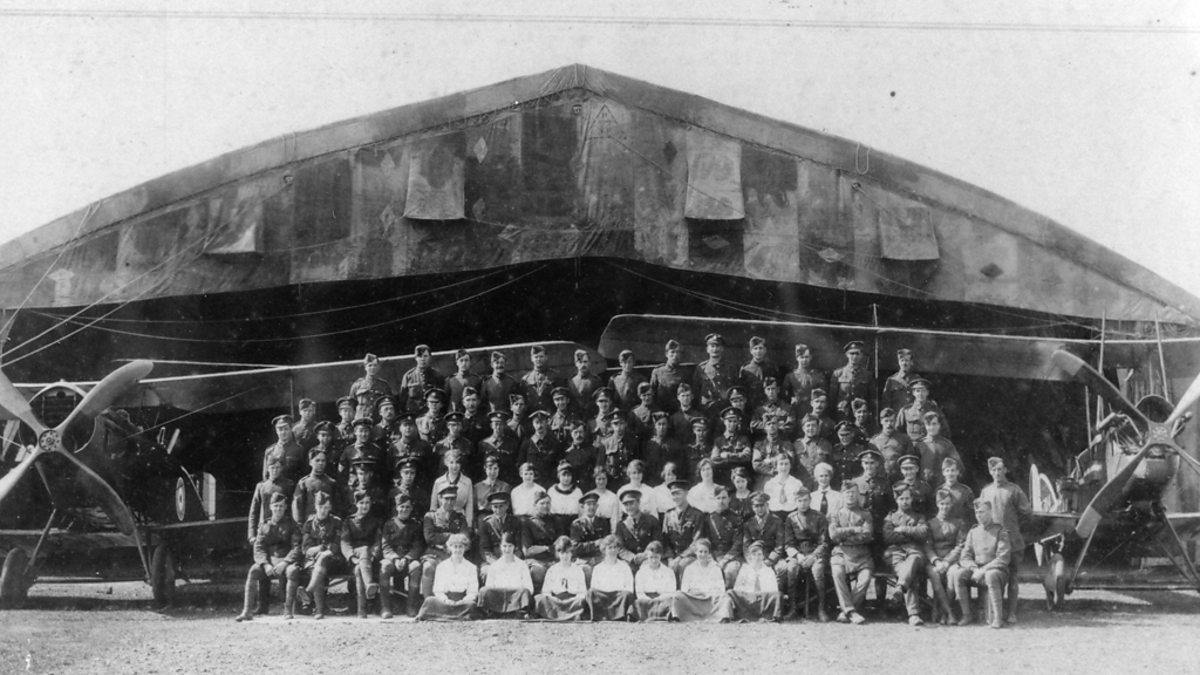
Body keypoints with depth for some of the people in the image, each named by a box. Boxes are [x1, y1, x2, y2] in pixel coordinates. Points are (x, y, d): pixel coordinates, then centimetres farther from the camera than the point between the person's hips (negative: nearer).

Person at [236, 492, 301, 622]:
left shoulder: (291, 525, 5)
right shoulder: (264, 526, 12)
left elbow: (297, 548, -3)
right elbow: (258, 548, 4)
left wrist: (285, 562, -19)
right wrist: (266, 564, -15)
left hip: (287, 560, -2)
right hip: (268, 560, 2)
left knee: (293, 571, -37)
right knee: (253, 571, -29)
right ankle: (247, 611, -31)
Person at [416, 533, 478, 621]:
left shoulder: (471, 567, 13)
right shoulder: (441, 566, 16)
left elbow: (472, 592, 5)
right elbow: (437, 590, 8)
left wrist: (463, 601, -16)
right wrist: (446, 600, -13)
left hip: (464, 601, -1)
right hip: (445, 599, 1)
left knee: (471, 604, -38)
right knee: (430, 600, -32)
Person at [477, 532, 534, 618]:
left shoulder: (521, 565, 18)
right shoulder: (494, 566, 22)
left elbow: (529, 588, 9)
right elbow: (489, 586, 14)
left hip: (516, 598, -1)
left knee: (524, 591, -35)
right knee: (484, 591, -31)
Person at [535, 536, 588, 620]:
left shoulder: (578, 570, 17)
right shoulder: (552, 570, 18)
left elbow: (582, 592, 11)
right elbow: (546, 591, 12)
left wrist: (579, 598, -13)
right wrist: (551, 598, -11)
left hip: (573, 601, 0)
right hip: (555, 601, 0)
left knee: (581, 600, -38)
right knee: (540, 598, -34)